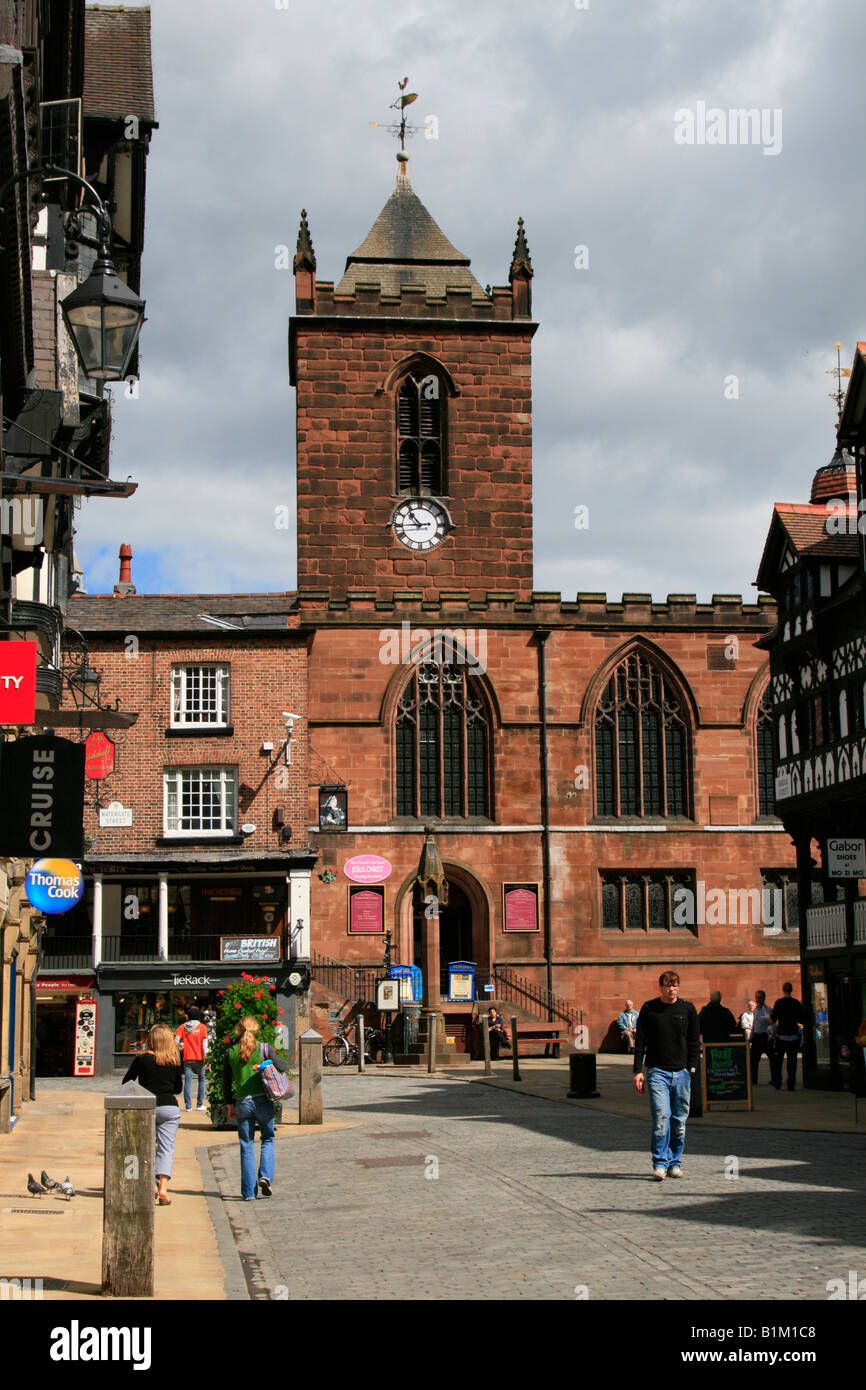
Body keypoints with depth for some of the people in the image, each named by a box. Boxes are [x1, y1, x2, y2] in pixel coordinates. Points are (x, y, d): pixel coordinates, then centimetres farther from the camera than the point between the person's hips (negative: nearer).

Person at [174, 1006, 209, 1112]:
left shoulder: (183, 1027, 6)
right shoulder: (202, 1027, 0)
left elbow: (176, 1039, -6)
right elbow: (204, 1042, -8)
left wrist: (180, 1046, 12)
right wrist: (206, 1056, -7)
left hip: (187, 1058, 1)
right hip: (199, 1058, -1)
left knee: (187, 1081, 1)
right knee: (201, 1079, 12)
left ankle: (188, 1105, -2)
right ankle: (200, 1104, 10)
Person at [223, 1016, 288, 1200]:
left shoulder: (230, 1052, 3)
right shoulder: (263, 1048, -3)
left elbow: (226, 1081, 8)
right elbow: (281, 1067, -2)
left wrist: (230, 1104, 18)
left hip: (242, 1102, 1)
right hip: (262, 1100, -1)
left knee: (246, 1146, 8)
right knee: (268, 1139, 16)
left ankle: (249, 1192, 6)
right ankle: (265, 1176, -5)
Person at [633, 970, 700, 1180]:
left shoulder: (688, 1009, 7)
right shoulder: (649, 1009, 3)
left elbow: (694, 1042, 11)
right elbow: (640, 1042, 5)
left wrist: (691, 1068, 1)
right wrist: (638, 1071, -1)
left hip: (681, 1072, 2)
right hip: (657, 1071, -2)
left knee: (679, 1120, 5)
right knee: (661, 1116, -14)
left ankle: (675, 1163, 16)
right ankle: (660, 1163, -10)